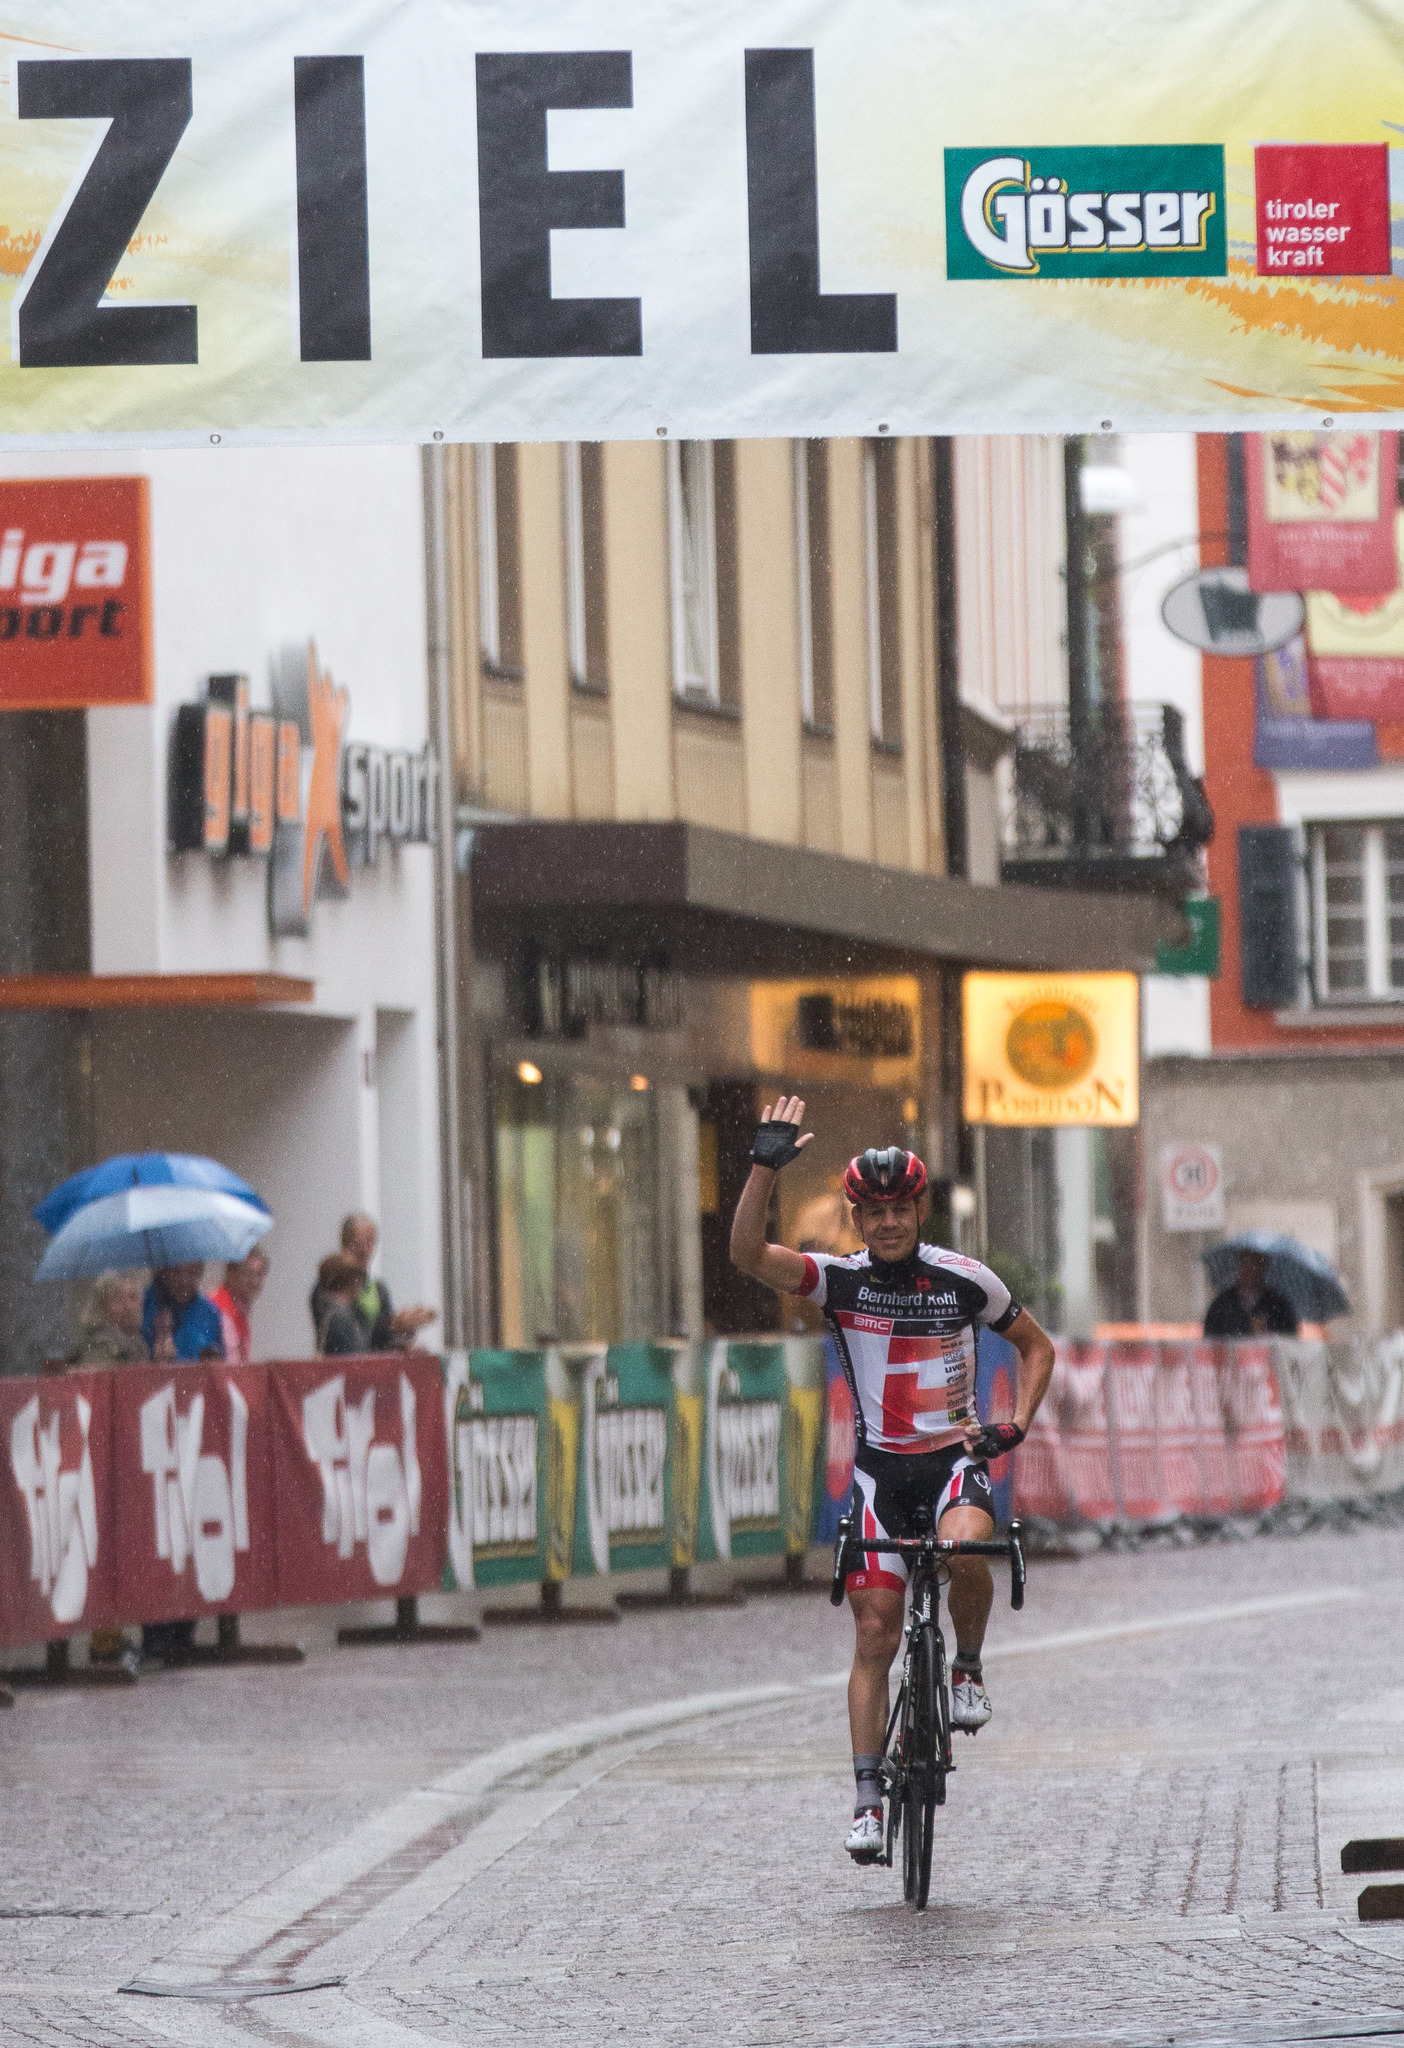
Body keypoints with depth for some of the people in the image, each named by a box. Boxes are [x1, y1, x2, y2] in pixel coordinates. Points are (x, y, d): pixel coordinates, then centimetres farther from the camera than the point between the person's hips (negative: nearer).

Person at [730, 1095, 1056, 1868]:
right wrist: (766, 1167, -34)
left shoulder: (964, 1280, -6)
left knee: (965, 1546, -35)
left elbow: (1036, 1346, 9)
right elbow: (749, 1255, -23)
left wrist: (1015, 1426, -6)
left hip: (954, 1457, -1)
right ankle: (869, 1799, -1)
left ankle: (969, 1670, -6)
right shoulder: (840, 1279, -7)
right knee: (874, 1636, -4)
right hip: (880, 1468, 1)